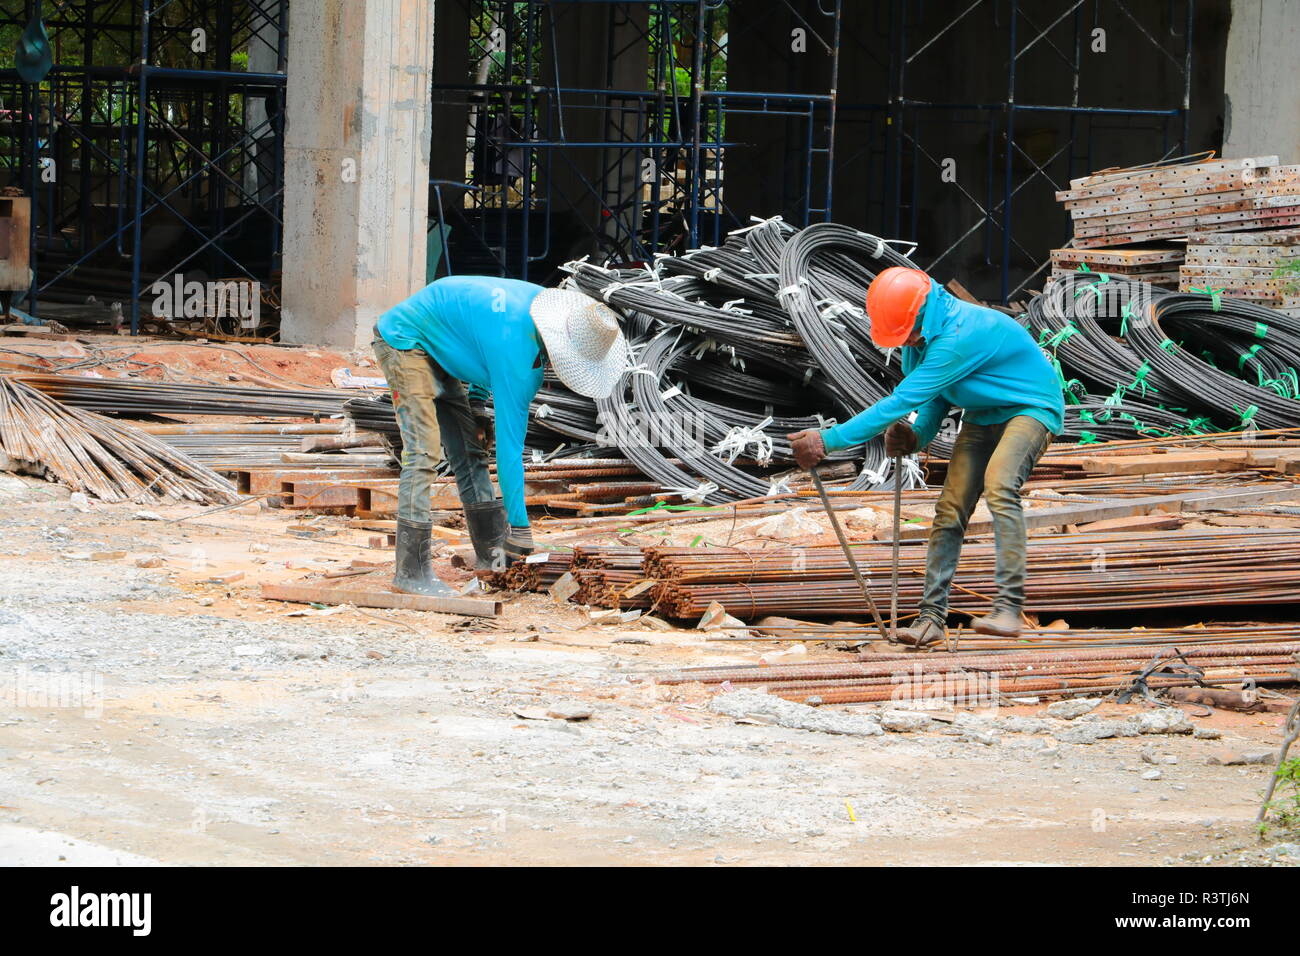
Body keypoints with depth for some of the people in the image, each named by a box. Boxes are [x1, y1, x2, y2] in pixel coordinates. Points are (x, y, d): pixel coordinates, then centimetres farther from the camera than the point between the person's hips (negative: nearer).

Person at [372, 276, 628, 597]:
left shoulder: (543, 302, -8)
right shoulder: (517, 349, -33)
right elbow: (509, 445, -30)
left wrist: (476, 403, 5)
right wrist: (519, 526, -27)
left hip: (435, 350, 10)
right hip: (403, 340, -10)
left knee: (471, 449, 9)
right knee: (424, 452, -19)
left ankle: (491, 551, 17)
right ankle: (411, 572, -19)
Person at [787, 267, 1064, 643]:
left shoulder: (960, 336, -33)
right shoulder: (921, 333, -4)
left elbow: (903, 401, -35)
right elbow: (936, 398, 12)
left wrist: (830, 439, -34)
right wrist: (919, 435, -11)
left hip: (1031, 408, -9)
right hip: (982, 416, 9)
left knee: (999, 484, -32)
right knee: (951, 507, -6)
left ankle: (1009, 608, -36)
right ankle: (932, 617, -6)